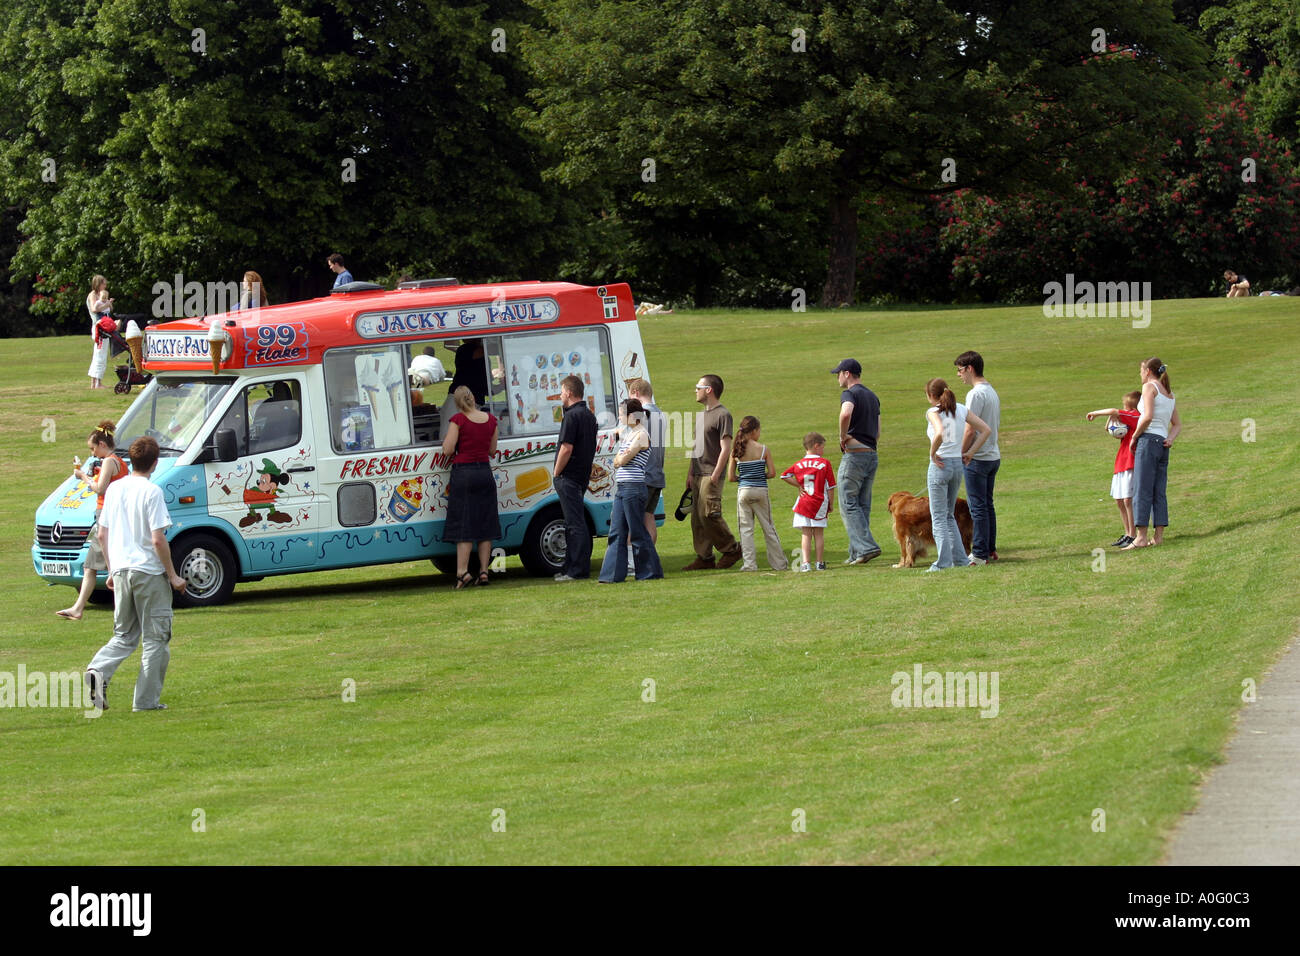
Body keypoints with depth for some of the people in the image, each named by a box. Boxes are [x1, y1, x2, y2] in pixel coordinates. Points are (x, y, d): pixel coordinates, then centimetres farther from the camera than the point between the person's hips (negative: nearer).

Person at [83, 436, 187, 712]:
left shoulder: (114, 489, 7)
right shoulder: (151, 492, -12)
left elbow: (102, 535, 12)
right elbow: (158, 539, -16)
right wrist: (173, 575, -7)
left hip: (121, 572, 6)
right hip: (149, 572, -6)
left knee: (124, 634, 15)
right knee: (156, 637, 5)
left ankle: (98, 670, -12)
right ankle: (147, 699, 3)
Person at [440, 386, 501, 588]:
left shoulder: (458, 420, -10)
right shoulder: (490, 420, 5)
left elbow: (448, 450, -12)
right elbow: (492, 451, 13)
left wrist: (447, 439, 8)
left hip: (464, 474, -4)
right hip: (485, 473, 4)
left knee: (463, 525, -4)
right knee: (484, 524, 9)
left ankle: (463, 572, -13)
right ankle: (484, 571, 8)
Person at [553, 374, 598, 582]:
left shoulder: (572, 416, -16)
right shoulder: (589, 415, 15)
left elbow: (567, 449, -22)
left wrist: (556, 473, -11)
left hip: (569, 477, -10)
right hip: (583, 476, 10)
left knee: (575, 524, -8)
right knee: (573, 524, 16)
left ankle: (579, 569, -8)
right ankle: (571, 567, 21)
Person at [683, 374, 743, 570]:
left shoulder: (722, 415, -8)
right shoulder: (702, 415, 19)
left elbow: (726, 449, -13)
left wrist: (715, 475, -18)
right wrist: (690, 473, 18)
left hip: (712, 475, -9)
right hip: (698, 473, 9)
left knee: (708, 515, -13)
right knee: (697, 517, 5)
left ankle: (731, 549, -1)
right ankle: (704, 557, 7)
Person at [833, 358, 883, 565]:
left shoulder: (849, 394, -9)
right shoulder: (872, 397, 17)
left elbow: (845, 413, -32)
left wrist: (843, 436, -18)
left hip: (854, 455, -8)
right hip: (872, 455, 8)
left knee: (849, 505, -5)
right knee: (863, 506, 11)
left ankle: (866, 546, -17)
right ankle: (856, 553, 12)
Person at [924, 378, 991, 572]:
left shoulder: (933, 412, -10)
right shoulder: (961, 410, 7)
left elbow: (939, 434, -31)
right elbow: (986, 430, 5)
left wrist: (932, 453, -15)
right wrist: (969, 453, 6)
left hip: (940, 465, -6)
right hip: (957, 464, 6)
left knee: (938, 517, 1)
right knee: (949, 515, 19)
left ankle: (944, 562, -3)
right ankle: (960, 559, 15)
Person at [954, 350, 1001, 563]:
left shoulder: (976, 394, -16)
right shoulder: (992, 392, 14)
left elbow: (970, 429, -20)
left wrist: (961, 454, -10)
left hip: (977, 458, -9)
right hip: (993, 456, 9)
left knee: (978, 507, -6)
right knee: (987, 505, 16)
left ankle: (980, 554, -5)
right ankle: (990, 550, 21)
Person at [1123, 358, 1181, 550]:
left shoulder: (1150, 387, -4)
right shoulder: (1169, 394, 20)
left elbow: (1148, 417, -16)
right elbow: (1177, 424, 21)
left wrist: (1134, 437, -6)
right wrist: (1170, 439, 5)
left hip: (1148, 440, -8)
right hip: (1163, 444, 8)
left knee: (1142, 491, -10)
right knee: (1159, 492, 7)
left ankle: (1141, 537, -16)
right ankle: (1158, 535, 2)